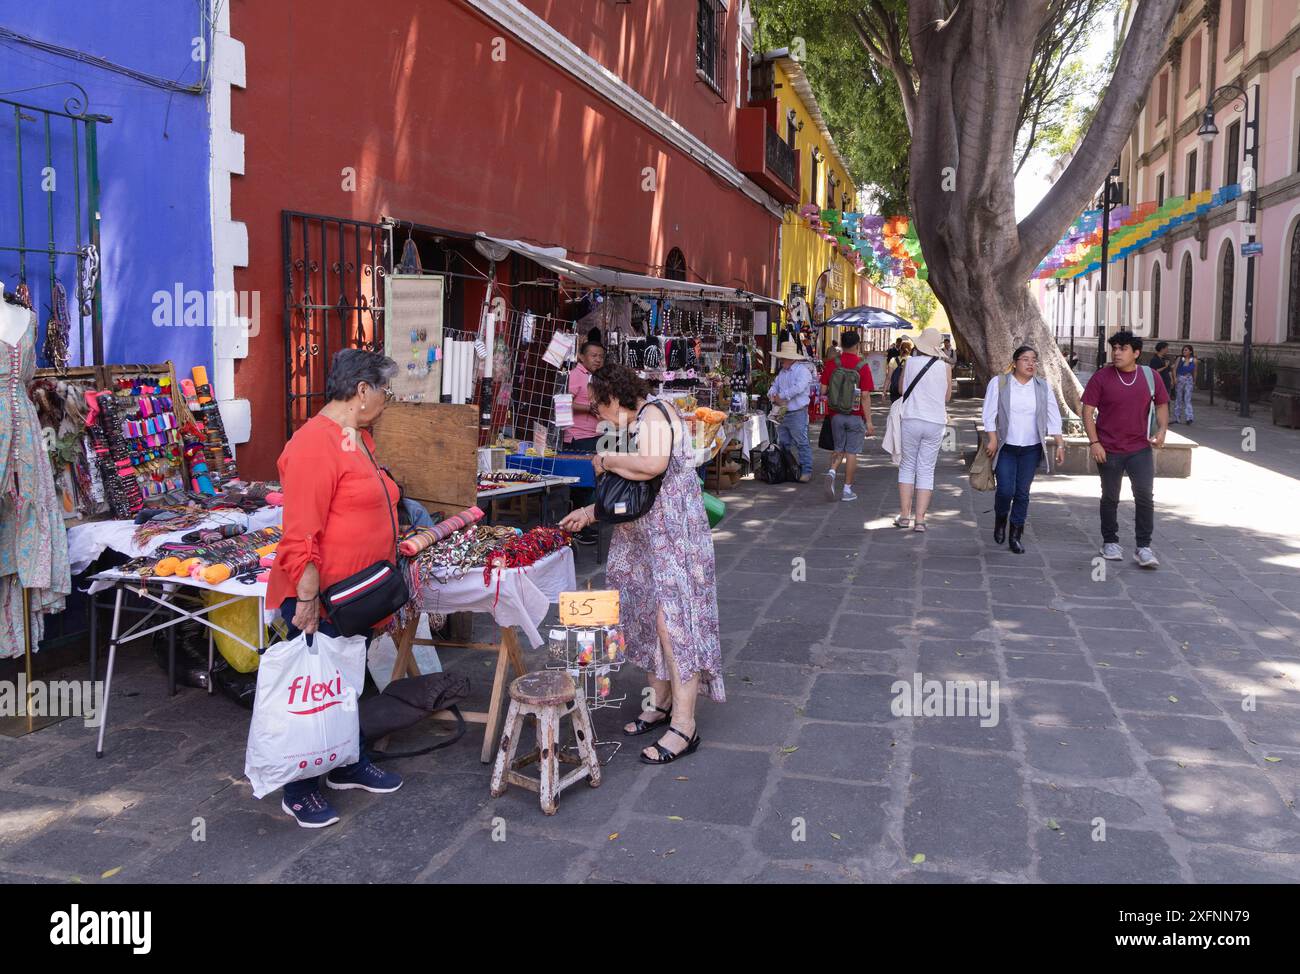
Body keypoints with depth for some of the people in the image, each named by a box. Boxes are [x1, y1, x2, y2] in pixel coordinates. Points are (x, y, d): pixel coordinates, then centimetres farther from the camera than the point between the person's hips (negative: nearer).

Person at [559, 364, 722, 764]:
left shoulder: (653, 415, -13)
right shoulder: (635, 424, 16)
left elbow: (653, 464, -34)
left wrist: (607, 460, -19)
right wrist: (590, 512, 21)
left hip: (673, 535, -10)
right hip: (646, 536, 10)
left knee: (672, 622, -11)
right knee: (648, 617, 14)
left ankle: (684, 726, -7)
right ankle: (660, 703, 27)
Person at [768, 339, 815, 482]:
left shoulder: (803, 370, -11)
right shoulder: (783, 372, 16)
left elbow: (798, 388, -24)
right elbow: (775, 386, 18)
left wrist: (781, 395, -17)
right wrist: (772, 395, -6)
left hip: (797, 413, -8)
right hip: (782, 413, 8)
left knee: (802, 443, -6)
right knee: (783, 443, 14)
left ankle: (806, 470, -3)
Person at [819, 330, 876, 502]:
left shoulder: (831, 363, -2)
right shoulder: (863, 365, -9)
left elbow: (823, 390, 1)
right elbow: (865, 396, -12)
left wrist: (825, 411, 16)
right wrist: (869, 421, -8)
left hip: (836, 414, 2)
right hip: (856, 415, -2)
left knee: (839, 449, 17)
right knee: (851, 452, 5)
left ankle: (832, 472, -10)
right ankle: (847, 490, 8)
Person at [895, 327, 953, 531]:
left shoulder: (909, 362, -3)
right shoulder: (945, 367, -2)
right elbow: (947, 397, 10)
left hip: (911, 420, -1)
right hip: (936, 423, 1)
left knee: (907, 466, 12)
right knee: (926, 470, 6)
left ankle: (904, 515, 11)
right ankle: (920, 519, 4)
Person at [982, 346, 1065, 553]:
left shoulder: (1043, 386, 6)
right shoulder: (998, 383, -2)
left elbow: (1053, 417, 7)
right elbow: (990, 414, -3)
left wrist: (1060, 444, 2)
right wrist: (993, 440, -10)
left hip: (1031, 449, 2)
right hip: (1006, 447, -2)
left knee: (1022, 493, 3)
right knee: (1006, 490, -12)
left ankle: (1016, 536, 12)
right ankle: (1000, 521, 19)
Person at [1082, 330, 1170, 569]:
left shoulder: (1149, 376, 2)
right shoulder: (1101, 377, -5)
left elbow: (1161, 405, 14)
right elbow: (1088, 410, -5)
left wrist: (1162, 429, -4)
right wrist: (1094, 442, -13)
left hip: (1140, 448, 1)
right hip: (1108, 450, -1)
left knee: (1144, 496, -7)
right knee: (1110, 498, 10)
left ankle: (1143, 547, 1)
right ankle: (1110, 543, 25)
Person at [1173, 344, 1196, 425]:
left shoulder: (1194, 360, 2)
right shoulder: (1179, 359, 0)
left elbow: (1194, 372, 12)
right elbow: (1174, 369, -1)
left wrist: (1194, 382, 17)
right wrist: (1175, 378, -15)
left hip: (1189, 380, -1)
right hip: (1179, 379, 1)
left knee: (1188, 399, -9)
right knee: (1178, 399, 6)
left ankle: (1189, 418, -14)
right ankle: (1177, 418, 13)